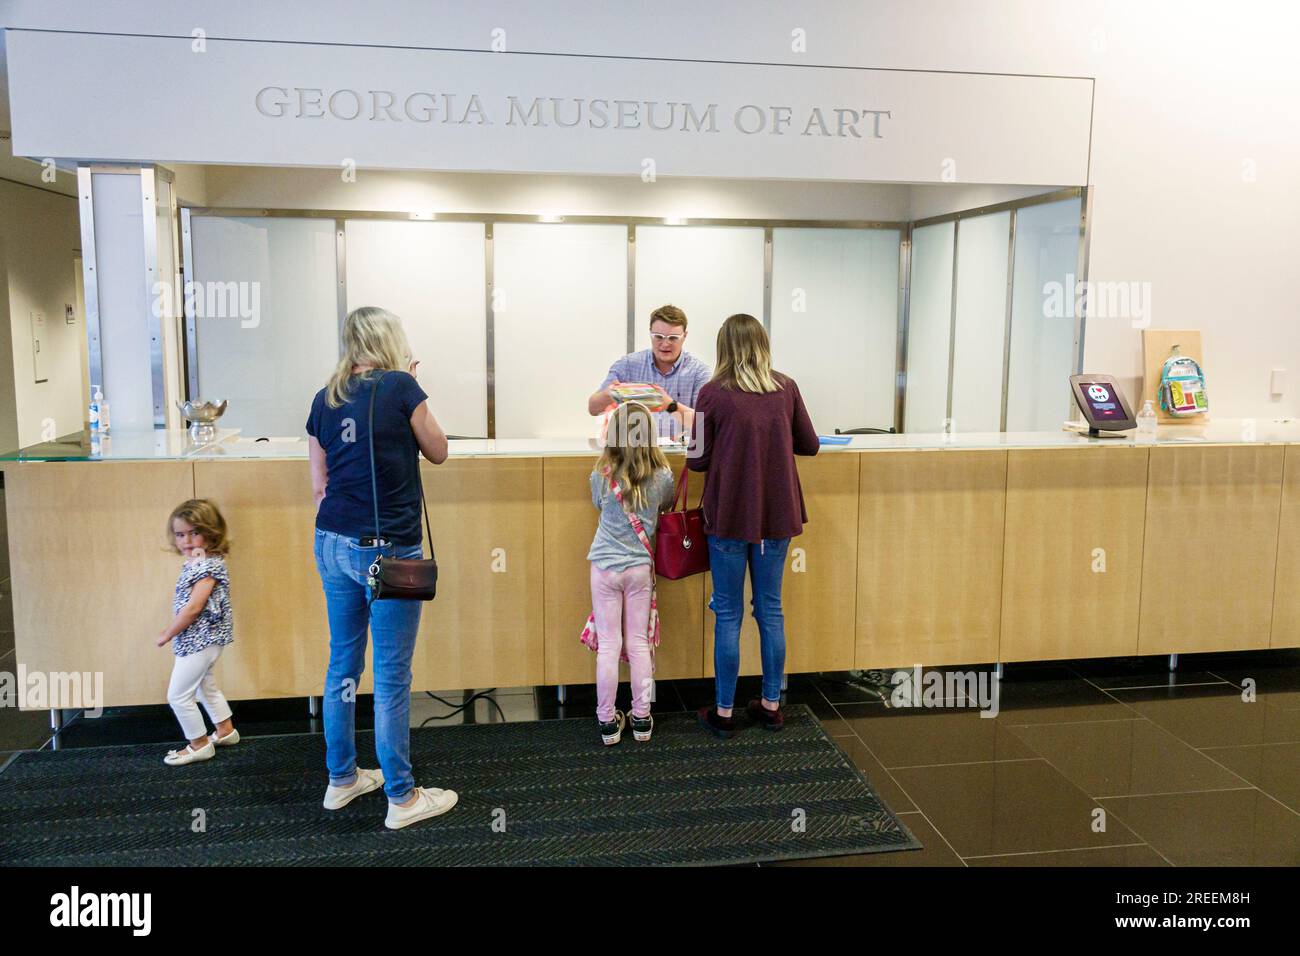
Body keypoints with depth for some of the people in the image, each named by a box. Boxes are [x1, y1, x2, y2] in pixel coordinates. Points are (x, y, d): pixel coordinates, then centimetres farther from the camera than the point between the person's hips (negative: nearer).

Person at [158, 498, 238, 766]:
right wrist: (172, 631, -1)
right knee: (205, 686, 24)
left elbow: (193, 608, -24)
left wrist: (167, 634, -15)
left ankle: (199, 744, 11)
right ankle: (225, 731, 37)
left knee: (178, 695, -2)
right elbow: (185, 605, 10)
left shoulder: (208, 565, -20)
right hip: (202, 640, 10)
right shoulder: (193, 564, 8)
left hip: (199, 640, -10)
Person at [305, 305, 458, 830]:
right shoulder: (401, 387, -9)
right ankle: (402, 797, 13)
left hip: (334, 544, 6)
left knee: (343, 662, 17)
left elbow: (319, 484, 10)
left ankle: (341, 778, 31)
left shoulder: (324, 400, 6)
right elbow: (438, 452, 5)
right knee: (392, 676, 2)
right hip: (388, 550, -6)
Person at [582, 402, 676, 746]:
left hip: (606, 566, -1)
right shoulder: (662, 476, -8)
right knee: (639, 644, 11)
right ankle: (641, 719, 20)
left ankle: (608, 722, 14)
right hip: (640, 567, 1)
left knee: (609, 646, 5)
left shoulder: (601, 476, -11)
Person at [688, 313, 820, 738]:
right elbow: (809, 445, 8)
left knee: (728, 615, 6)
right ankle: (771, 704, 23)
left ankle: (723, 712, 14)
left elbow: (698, 460, -7)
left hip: (729, 517, -3)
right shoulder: (786, 389, 0)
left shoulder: (714, 393, -10)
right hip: (776, 516, 3)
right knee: (771, 611, 14)